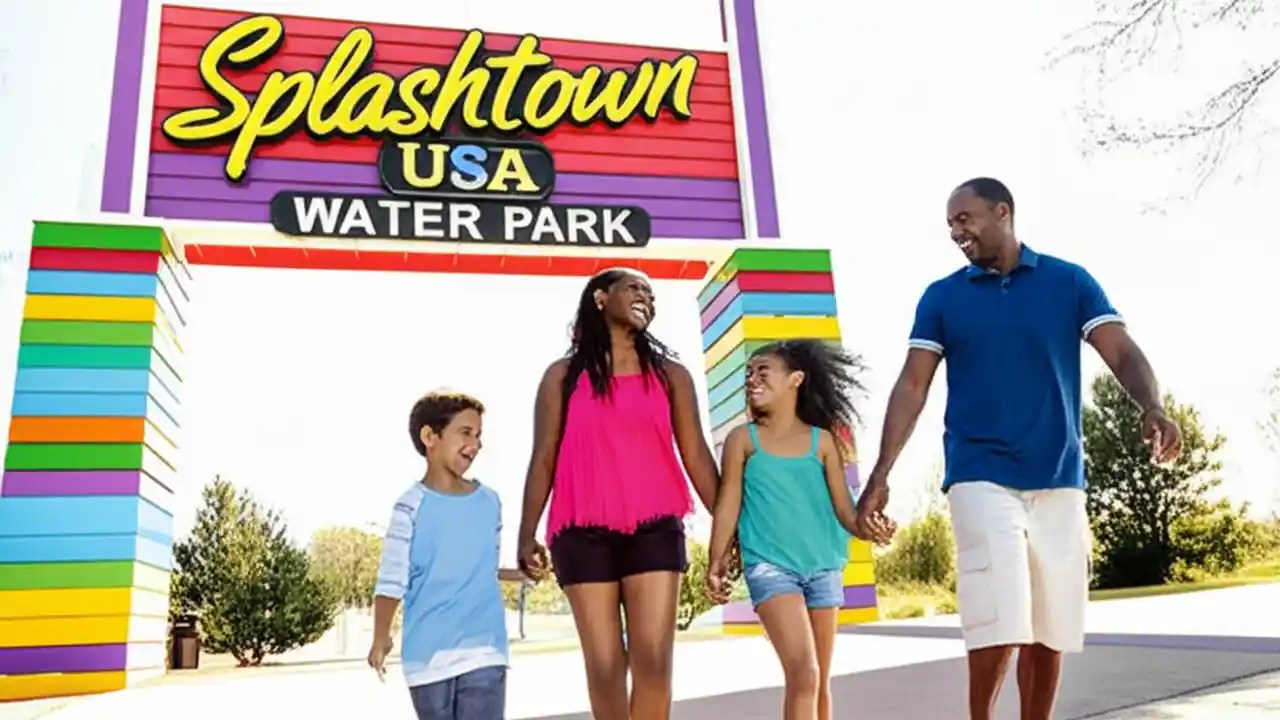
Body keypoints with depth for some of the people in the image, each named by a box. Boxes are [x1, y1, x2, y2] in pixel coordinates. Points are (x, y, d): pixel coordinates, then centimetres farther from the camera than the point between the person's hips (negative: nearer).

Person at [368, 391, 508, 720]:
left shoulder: (490, 502, 6)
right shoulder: (412, 506, -8)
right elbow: (391, 580, -8)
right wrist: (380, 637, -10)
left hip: (484, 650, 2)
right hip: (429, 653, -2)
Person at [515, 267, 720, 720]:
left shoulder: (670, 374, 12)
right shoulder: (564, 375, 8)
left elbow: (696, 455, 9)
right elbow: (543, 459, 5)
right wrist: (527, 533, -3)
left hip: (655, 530, 1)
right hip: (584, 534, -1)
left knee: (653, 660, -7)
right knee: (604, 666, 2)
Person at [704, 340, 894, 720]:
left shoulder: (822, 440, 5)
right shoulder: (742, 439, 2)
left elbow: (843, 507, 4)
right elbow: (728, 503, 1)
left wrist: (868, 526, -17)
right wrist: (716, 563, -4)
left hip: (824, 567, 3)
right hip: (770, 566, -3)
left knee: (821, 679, 12)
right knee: (803, 673, -17)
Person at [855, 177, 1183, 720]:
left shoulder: (1070, 282, 6)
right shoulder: (941, 297, 5)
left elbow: (1123, 354, -2)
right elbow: (912, 386, 1)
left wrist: (1152, 407, -25)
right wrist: (880, 475, -6)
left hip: (1059, 481, 2)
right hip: (981, 478, -1)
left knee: (1050, 631, 8)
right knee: (999, 627, -10)